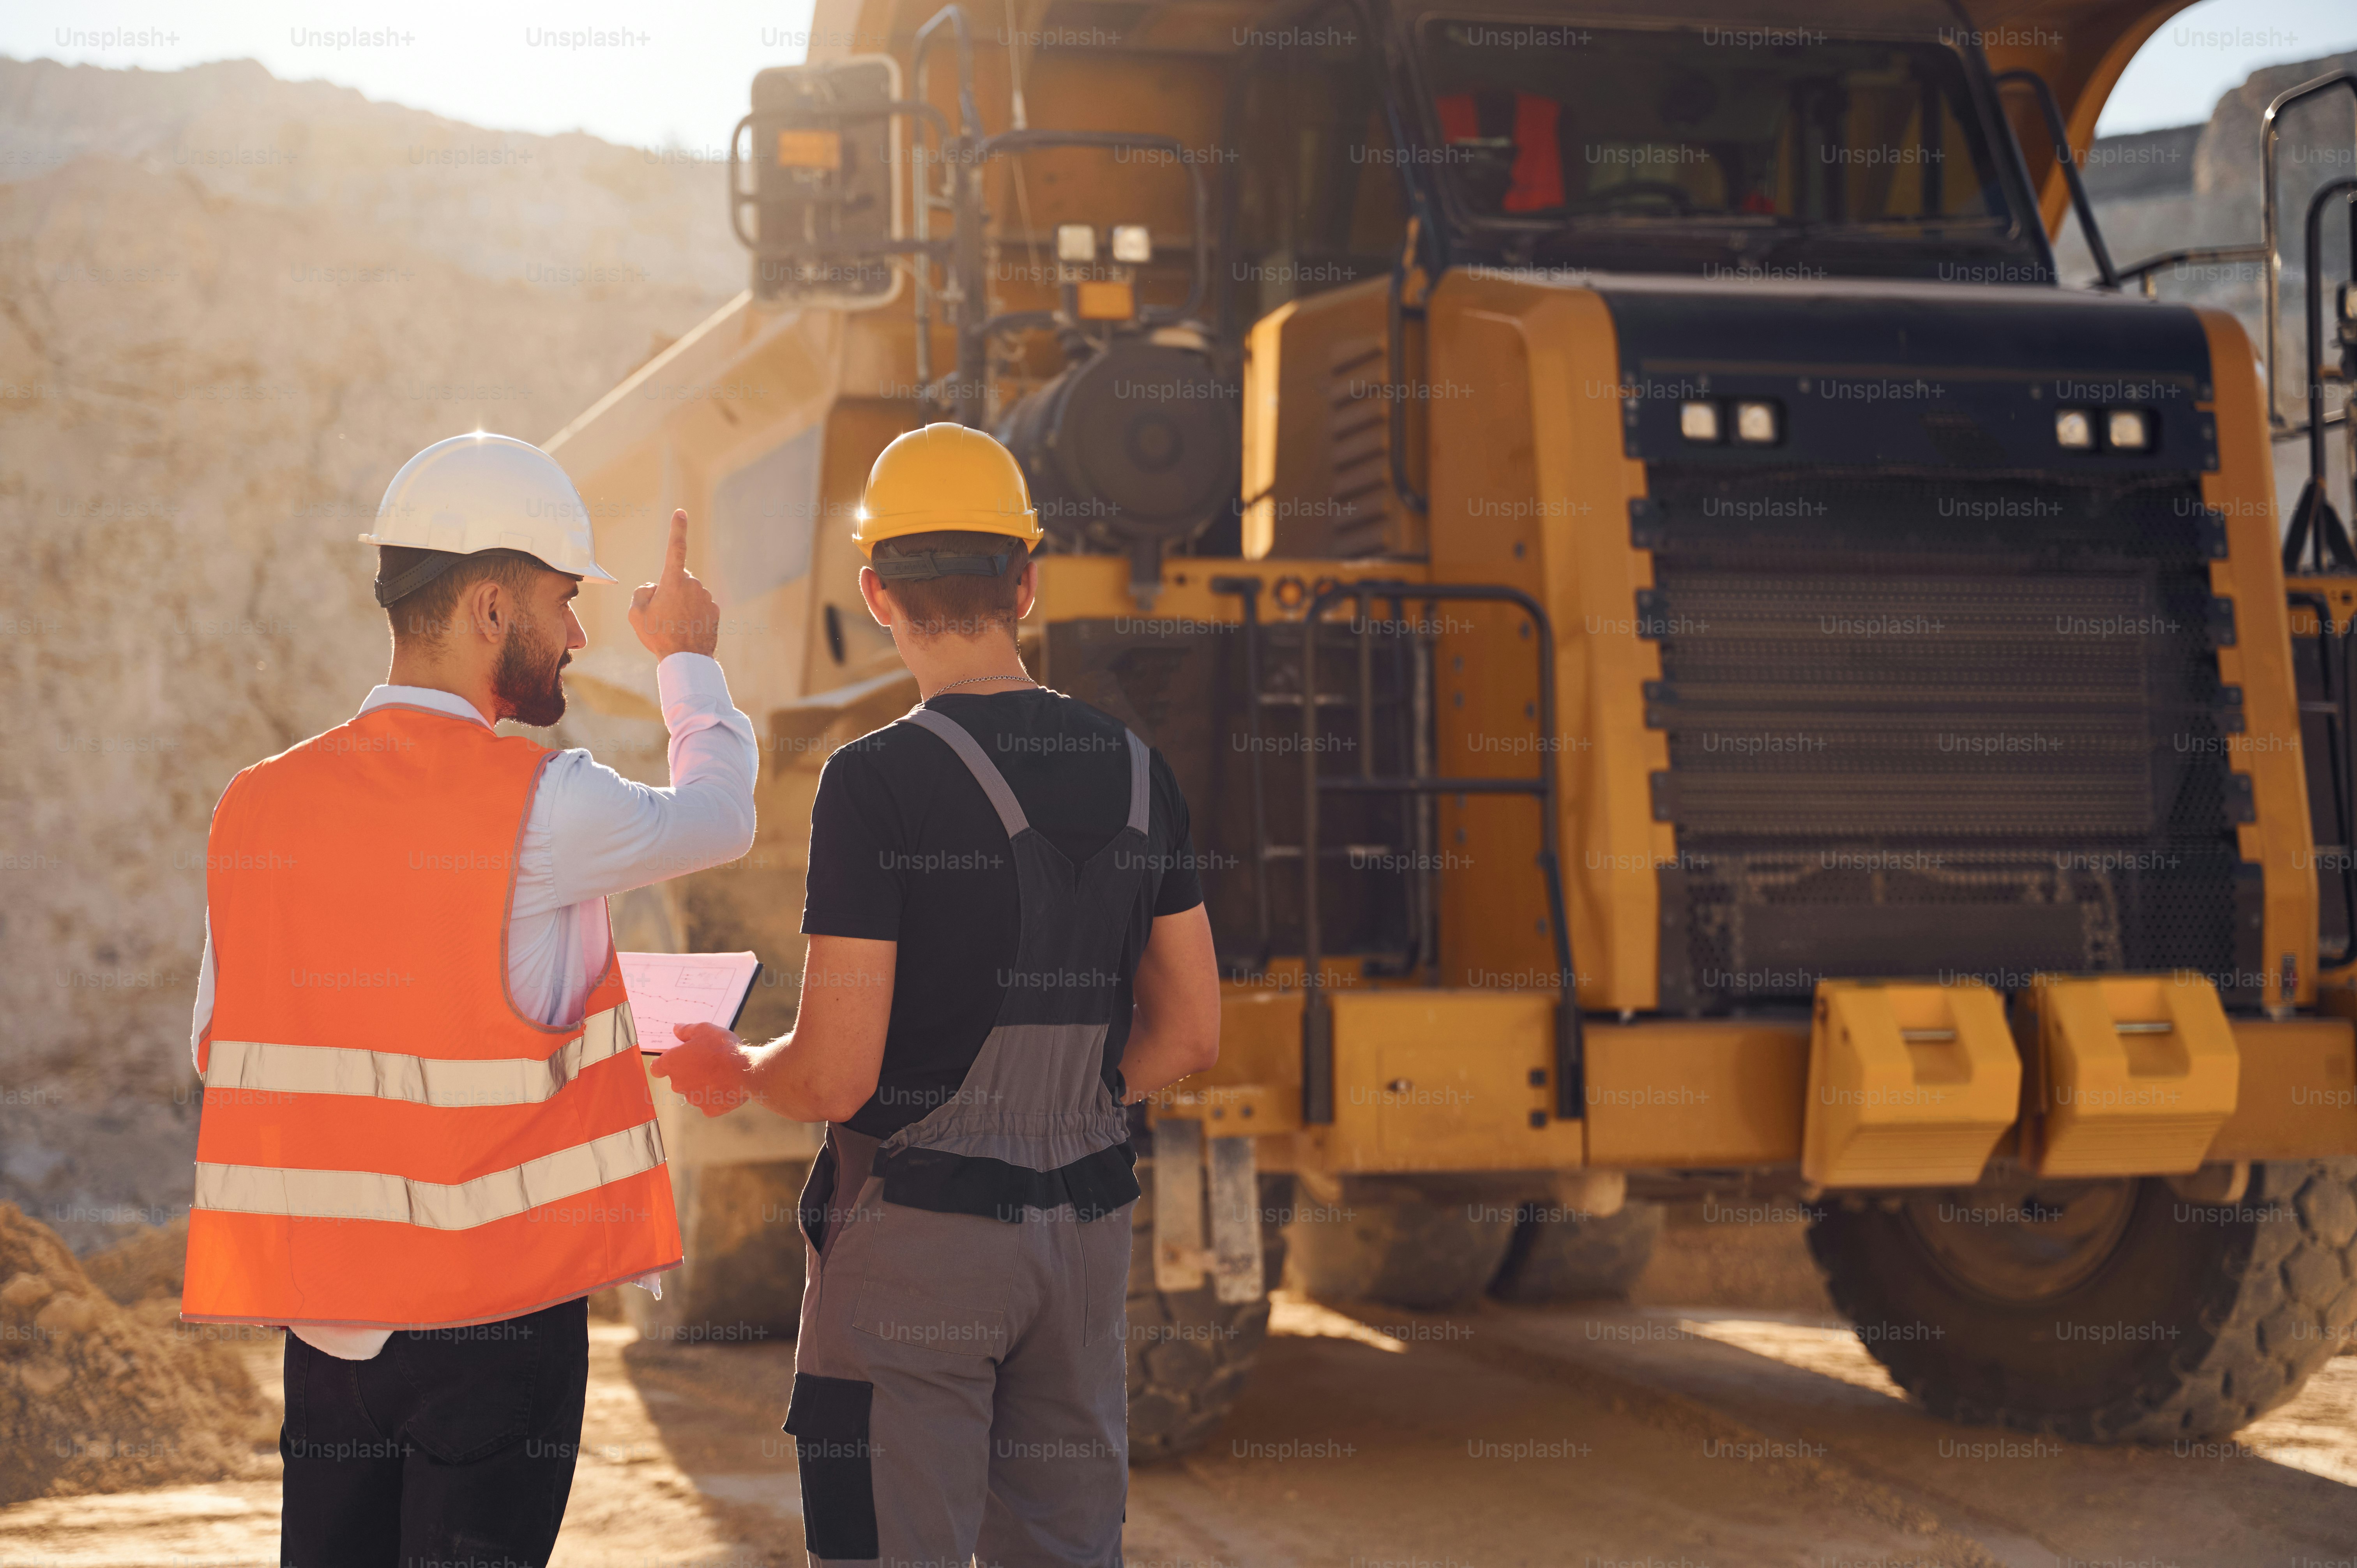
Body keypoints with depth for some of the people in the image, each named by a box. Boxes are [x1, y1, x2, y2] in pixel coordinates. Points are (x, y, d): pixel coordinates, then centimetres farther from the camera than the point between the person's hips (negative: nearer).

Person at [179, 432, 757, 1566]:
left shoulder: (256, 806, 2)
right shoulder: (539, 806, -13)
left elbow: (216, 1046, 11)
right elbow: (718, 819, 7)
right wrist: (687, 659, 25)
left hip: (320, 1315, 5)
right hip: (494, 1311, -5)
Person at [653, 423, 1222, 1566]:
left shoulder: (878, 782, -14)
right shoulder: (1133, 771, 4)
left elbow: (834, 1078, -16)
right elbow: (1189, 1037, 9)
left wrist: (733, 1071, 5)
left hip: (915, 1231, -6)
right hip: (1087, 1226, 6)